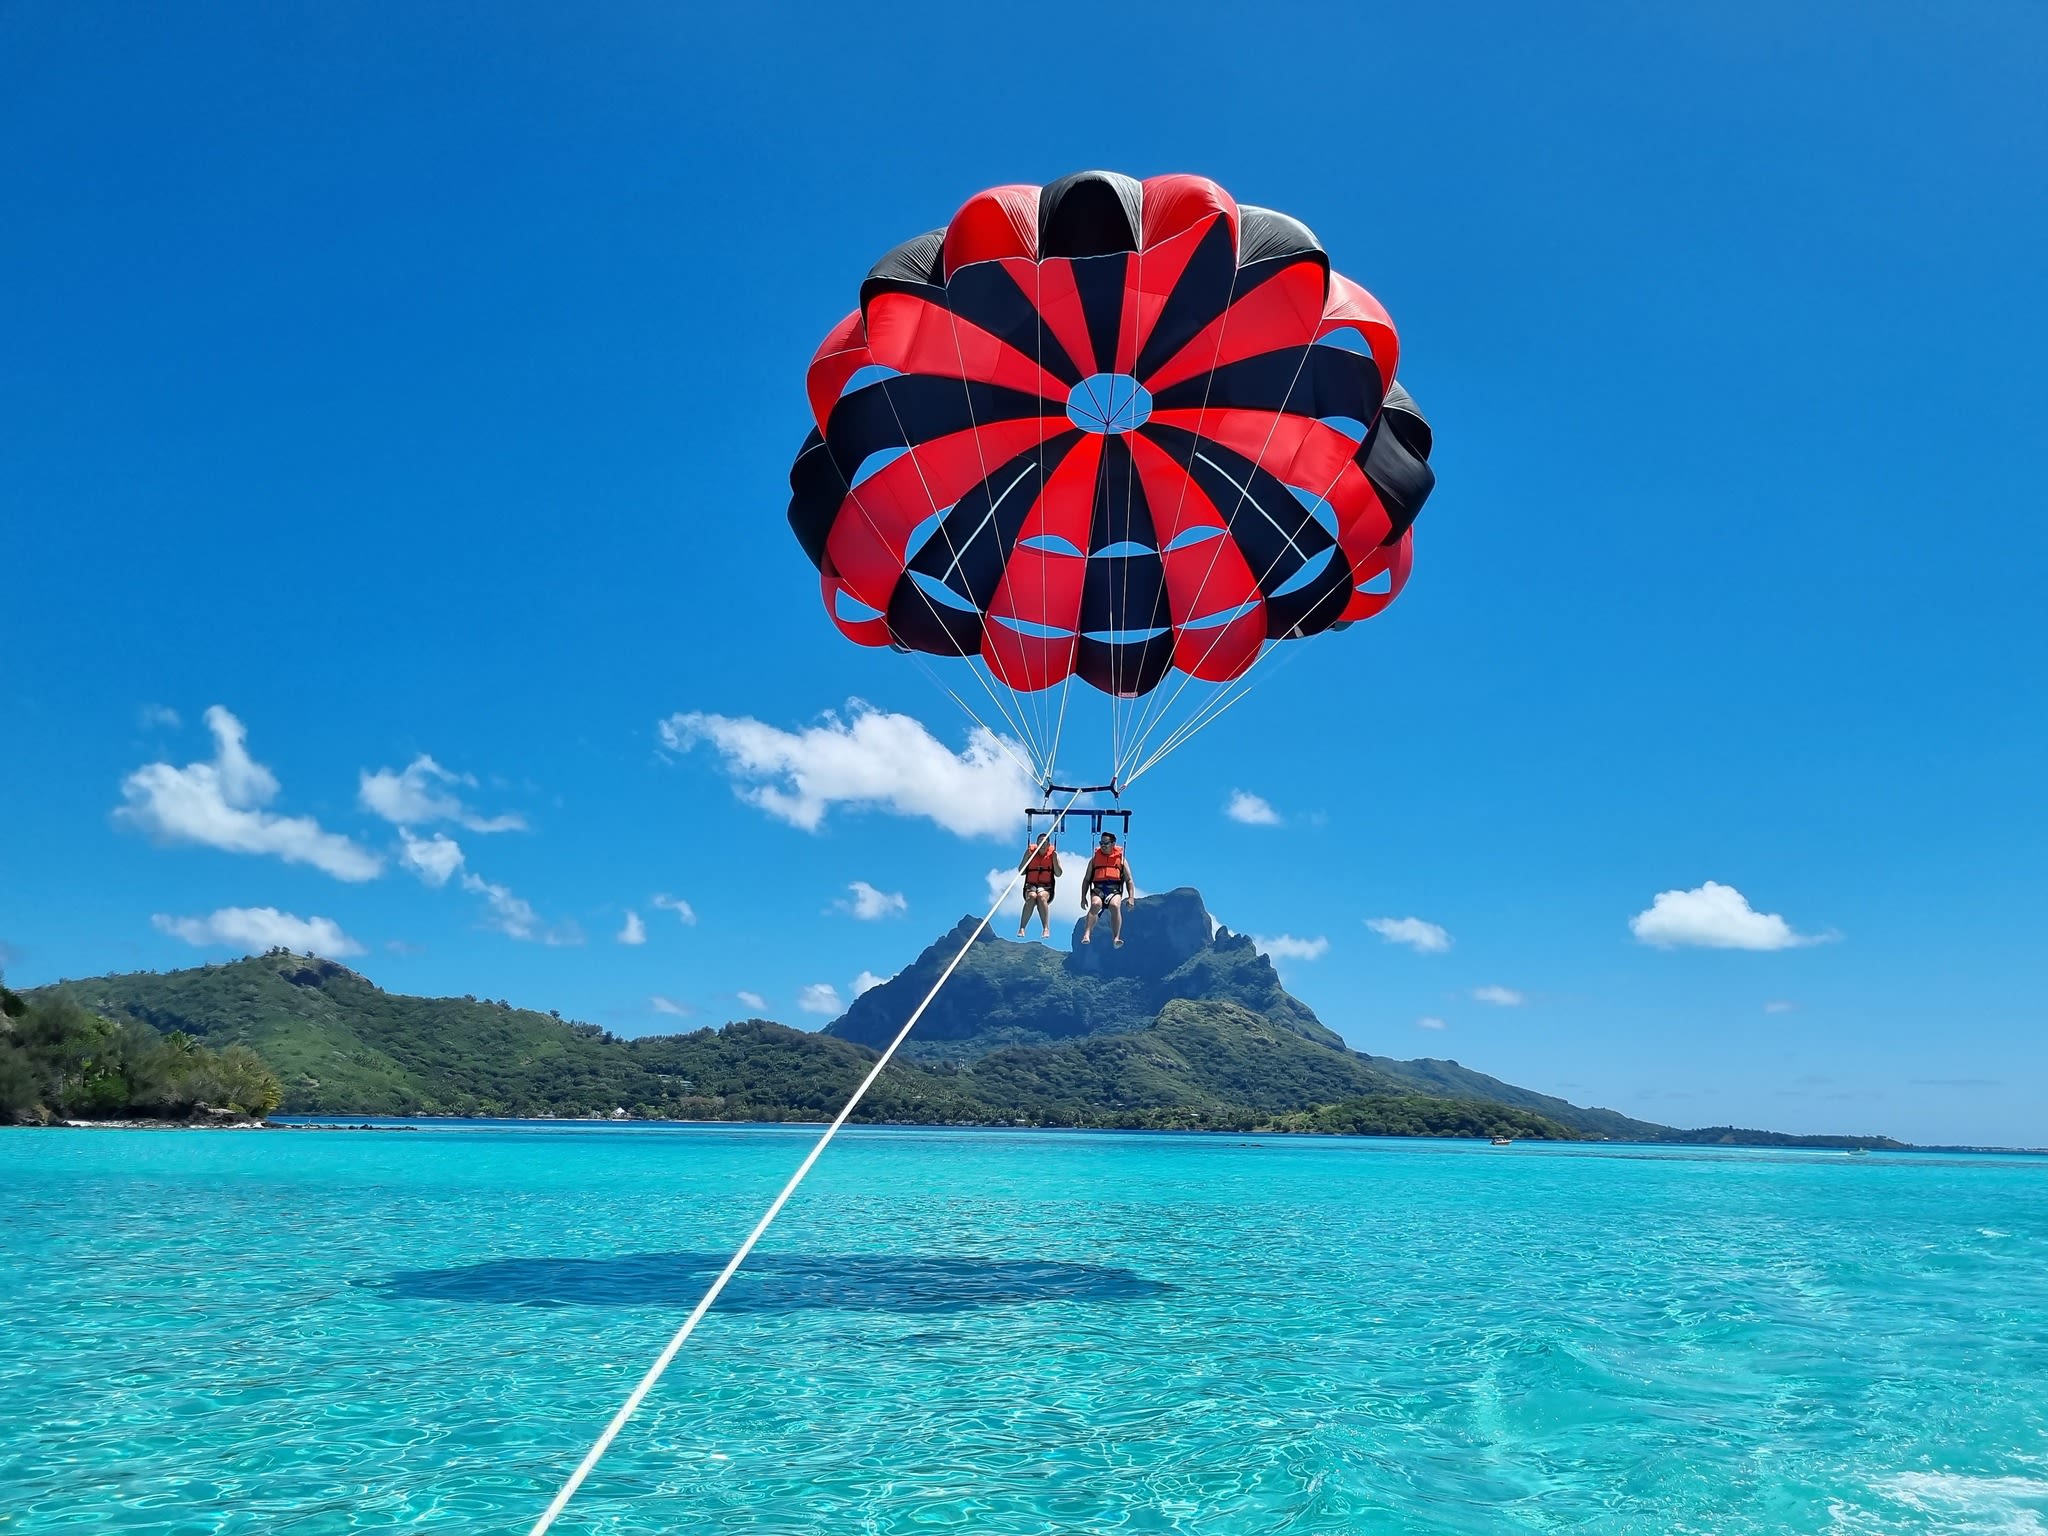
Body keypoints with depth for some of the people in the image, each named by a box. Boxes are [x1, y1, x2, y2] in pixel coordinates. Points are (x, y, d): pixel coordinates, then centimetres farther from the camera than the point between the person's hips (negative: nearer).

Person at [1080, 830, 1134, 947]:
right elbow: (1087, 879, 20)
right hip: (1098, 889, 1)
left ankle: (1116, 938, -41)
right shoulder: (1094, 858, 22)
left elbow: (1129, 880, 15)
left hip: (1115, 890, -1)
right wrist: (1083, 896, 8)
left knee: (1115, 906, -34)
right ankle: (1087, 934, -43)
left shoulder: (1121, 859, 18)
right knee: (1095, 904, -34)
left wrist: (1131, 897, 0)